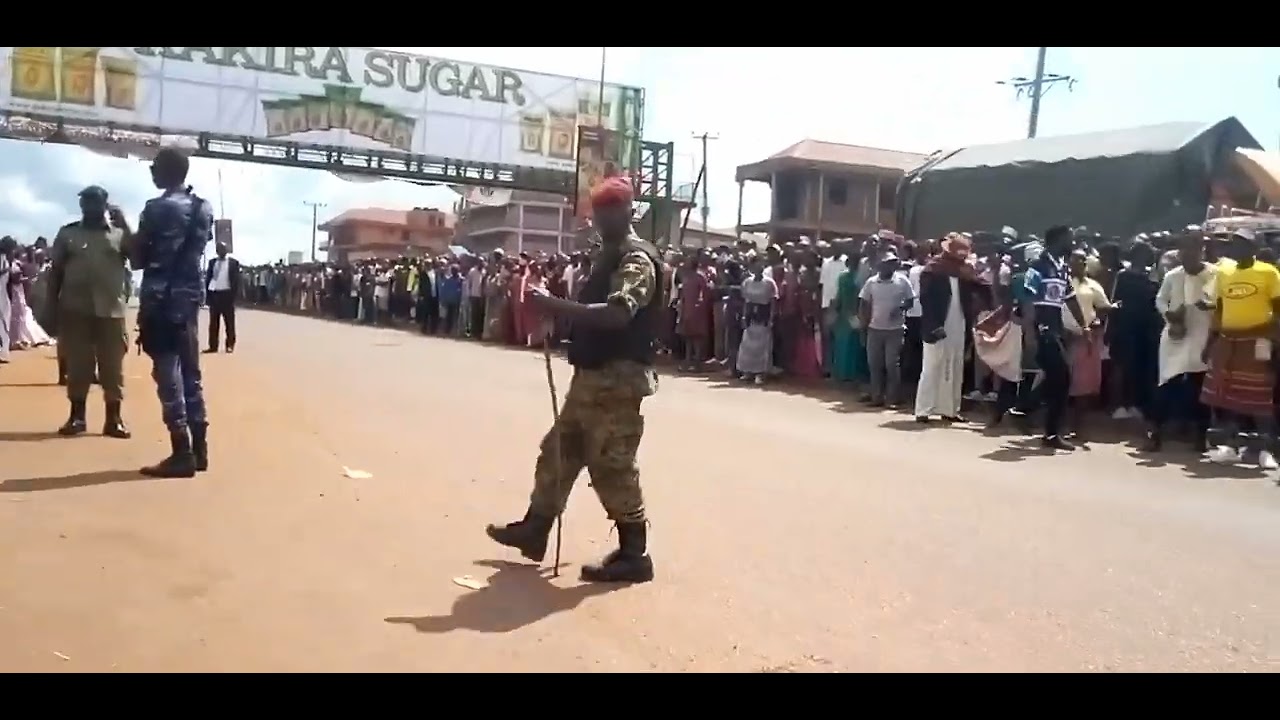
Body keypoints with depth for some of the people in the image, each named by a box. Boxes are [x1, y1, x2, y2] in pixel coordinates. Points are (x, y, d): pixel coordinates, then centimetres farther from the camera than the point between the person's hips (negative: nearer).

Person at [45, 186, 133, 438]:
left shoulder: (120, 233, 7)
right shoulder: (67, 233, 8)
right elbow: (55, 272, 8)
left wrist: (123, 223, -10)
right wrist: (51, 309, 3)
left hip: (111, 310, 0)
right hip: (75, 310, 1)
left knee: (113, 366, 1)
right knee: (76, 365, 4)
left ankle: (114, 418, 8)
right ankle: (76, 416, 14)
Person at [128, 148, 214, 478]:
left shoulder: (158, 208, -11)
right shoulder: (202, 208, 11)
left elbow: (139, 258, -8)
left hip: (161, 299, -7)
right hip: (189, 297, 8)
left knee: (168, 375, -5)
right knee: (189, 373, 12)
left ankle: (182, 454, -5)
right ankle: (198, 449, 14)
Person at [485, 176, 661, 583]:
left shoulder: (637, 260, -15)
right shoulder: (609, 257, 18)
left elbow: (618, 313, -32)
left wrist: (556, 306, -32)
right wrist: (555, 307, 6)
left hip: (618, 378, -10)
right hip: (593, 374, 10)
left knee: (611, 465, -7)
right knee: (560, 451, 17)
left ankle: (634, 555, 4)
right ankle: (534, 530, 31)